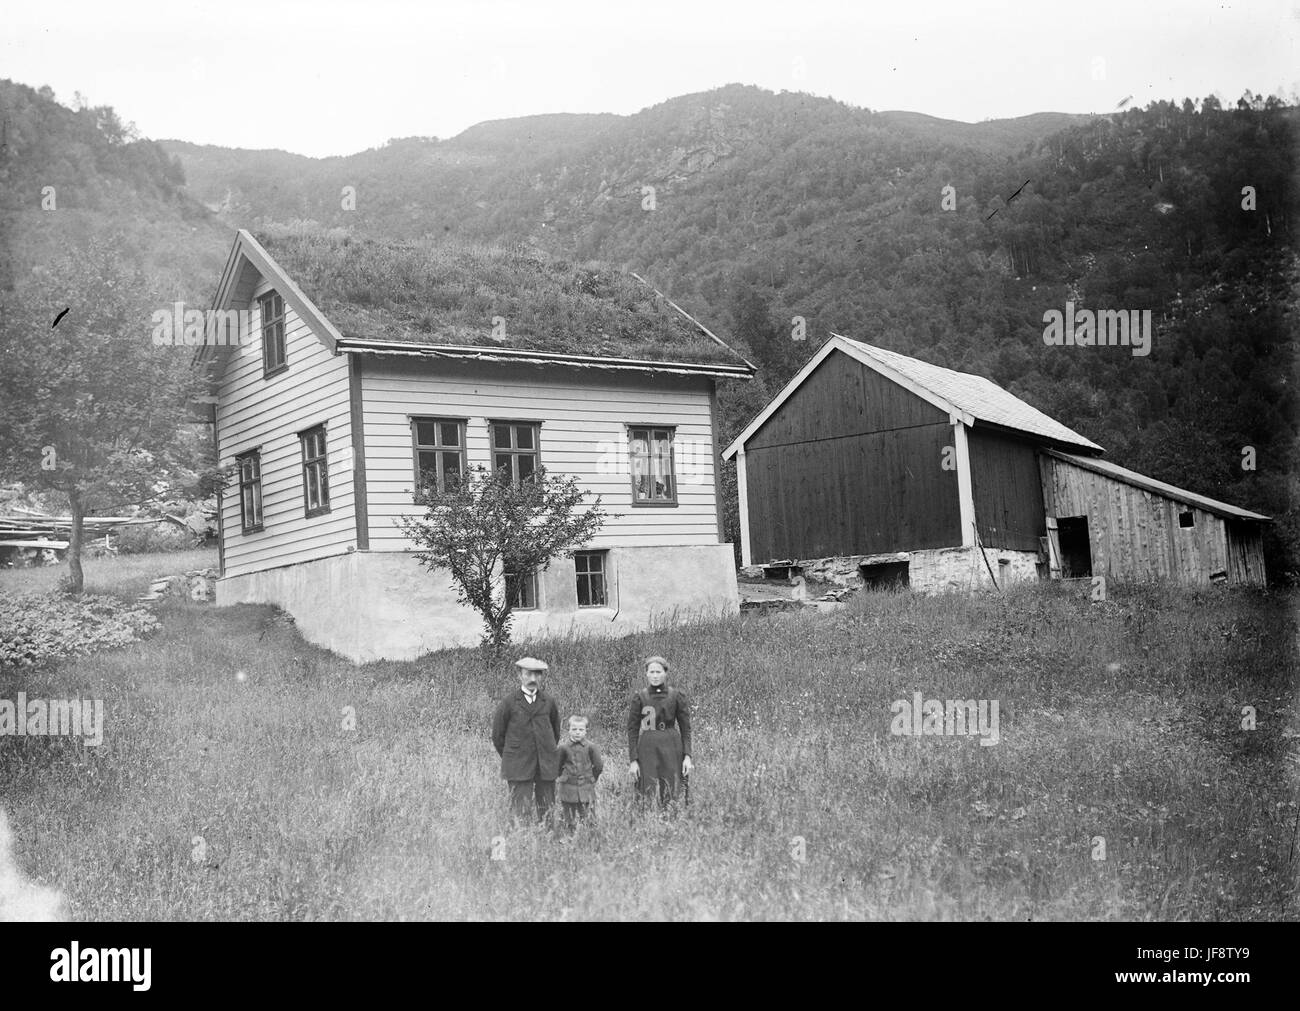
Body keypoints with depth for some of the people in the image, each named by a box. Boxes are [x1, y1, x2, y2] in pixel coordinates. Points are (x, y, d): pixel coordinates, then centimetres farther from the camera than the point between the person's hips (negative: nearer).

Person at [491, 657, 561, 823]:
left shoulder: (548, 702, 7)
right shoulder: (508, 703, -1)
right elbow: (497, 736, 7)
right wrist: (511, 759, 9)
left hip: (546, 767, 3)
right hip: (519, 769, -3)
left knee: (547, 812, 4)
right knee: (520, 811, -9)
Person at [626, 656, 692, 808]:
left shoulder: (676, 697, 2)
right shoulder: (639, 698, 1)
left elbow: (685, 728, 5)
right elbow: (632, 730, 2)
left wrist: (687, 756, -3)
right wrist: (633, 760, -4)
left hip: (672, 750, 1)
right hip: (647, 749, -1)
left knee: (673, 798, 2)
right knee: (649, 797, -4)